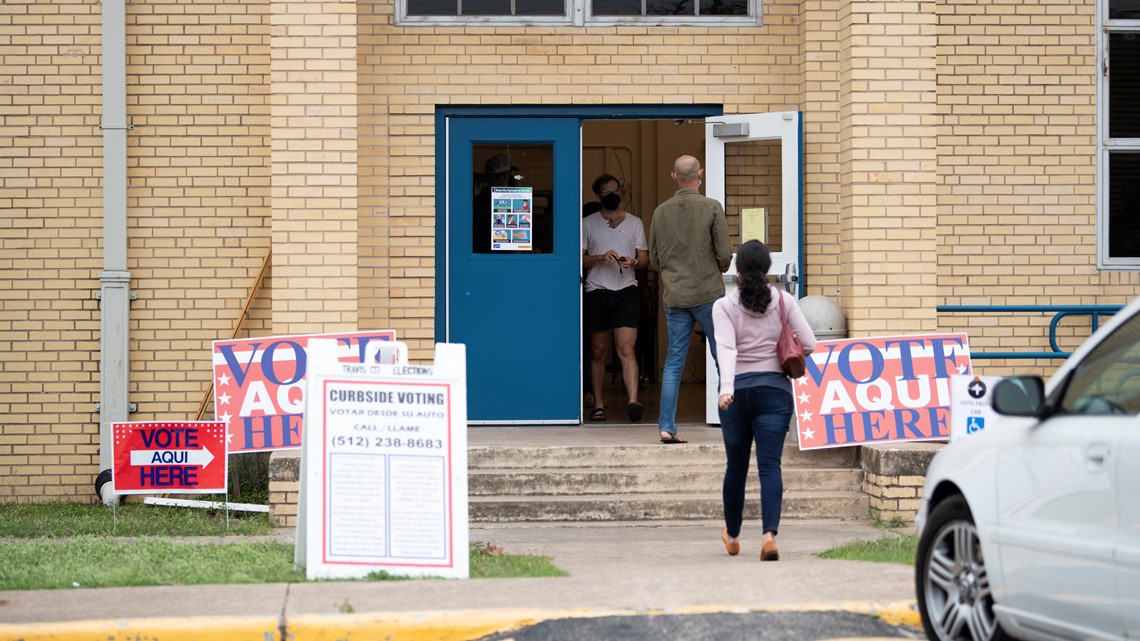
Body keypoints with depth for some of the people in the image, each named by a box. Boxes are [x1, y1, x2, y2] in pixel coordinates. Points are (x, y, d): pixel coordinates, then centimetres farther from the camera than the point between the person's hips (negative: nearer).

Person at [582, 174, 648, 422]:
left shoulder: (635, 223, 13)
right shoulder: (588, 224, 9)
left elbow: (644, 258, 14)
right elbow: (580, 258, 4)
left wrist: (633, 262, -9)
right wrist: (602, 257, -13)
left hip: (626, 290, -1)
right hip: (597, 292, 1)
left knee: (626, 349, -14)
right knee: (598, 351, 5)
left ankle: (633, 401, -24)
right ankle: (598, 404, 13)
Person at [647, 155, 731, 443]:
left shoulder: (661, 212, 3)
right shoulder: (711, 208, -8)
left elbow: (654, 259, 8)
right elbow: (724, 254, -8)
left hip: (675, 297, 3)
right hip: (708, 293, -3)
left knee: (674, 361, 6)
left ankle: (667, 426, 0)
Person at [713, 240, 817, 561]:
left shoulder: (724, 306, -2)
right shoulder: (784, 301, 2)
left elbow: (727, 348, -16)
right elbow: (808, 344, -2)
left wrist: (727, 388, -27)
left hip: (737, 390, 0)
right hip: (774, 389, 0)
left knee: (736, 466, 15)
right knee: (770, 465, -6)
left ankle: (732, 536, 33)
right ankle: (769, 534, -26)